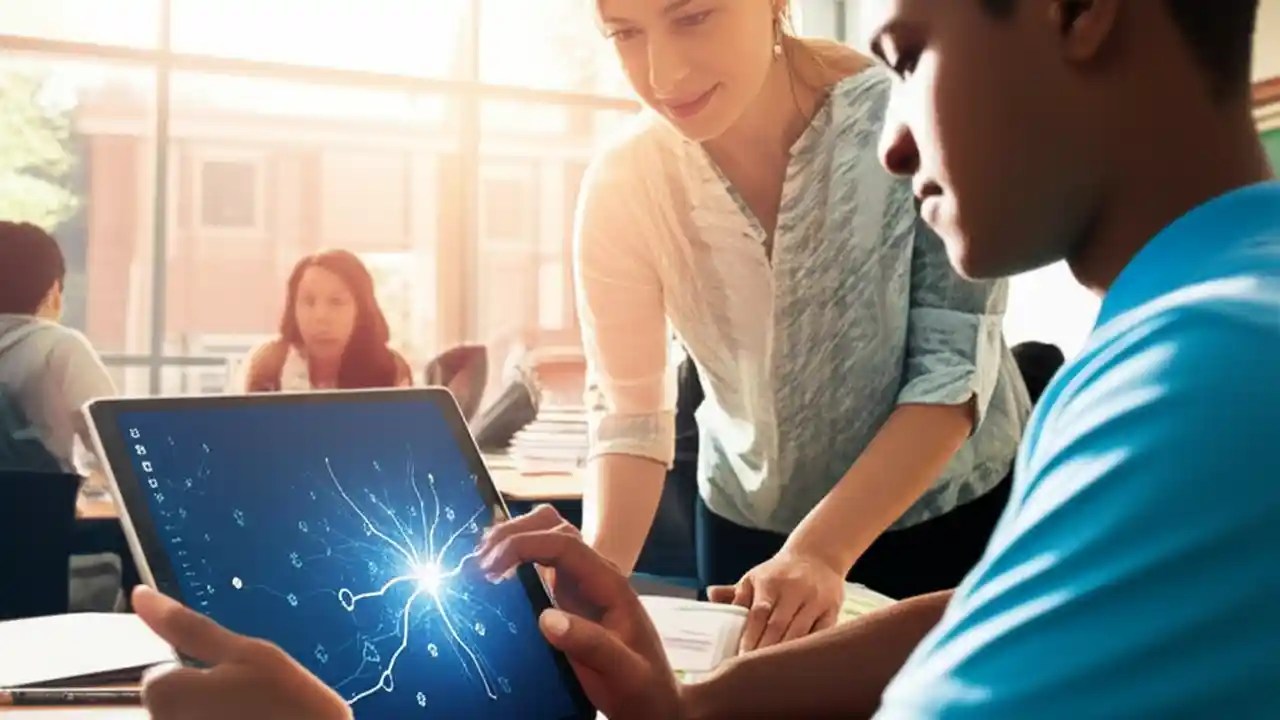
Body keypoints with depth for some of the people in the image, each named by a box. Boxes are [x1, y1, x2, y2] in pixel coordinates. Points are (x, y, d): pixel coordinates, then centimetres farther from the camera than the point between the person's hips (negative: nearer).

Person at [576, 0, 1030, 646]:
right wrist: (597, 571, -31)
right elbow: (627, 412, -13)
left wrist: (822, 550, -34)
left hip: (953, 512, -1)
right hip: (747, 525, 2)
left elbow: (956, 368, -24)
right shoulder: (623, 186, -18)